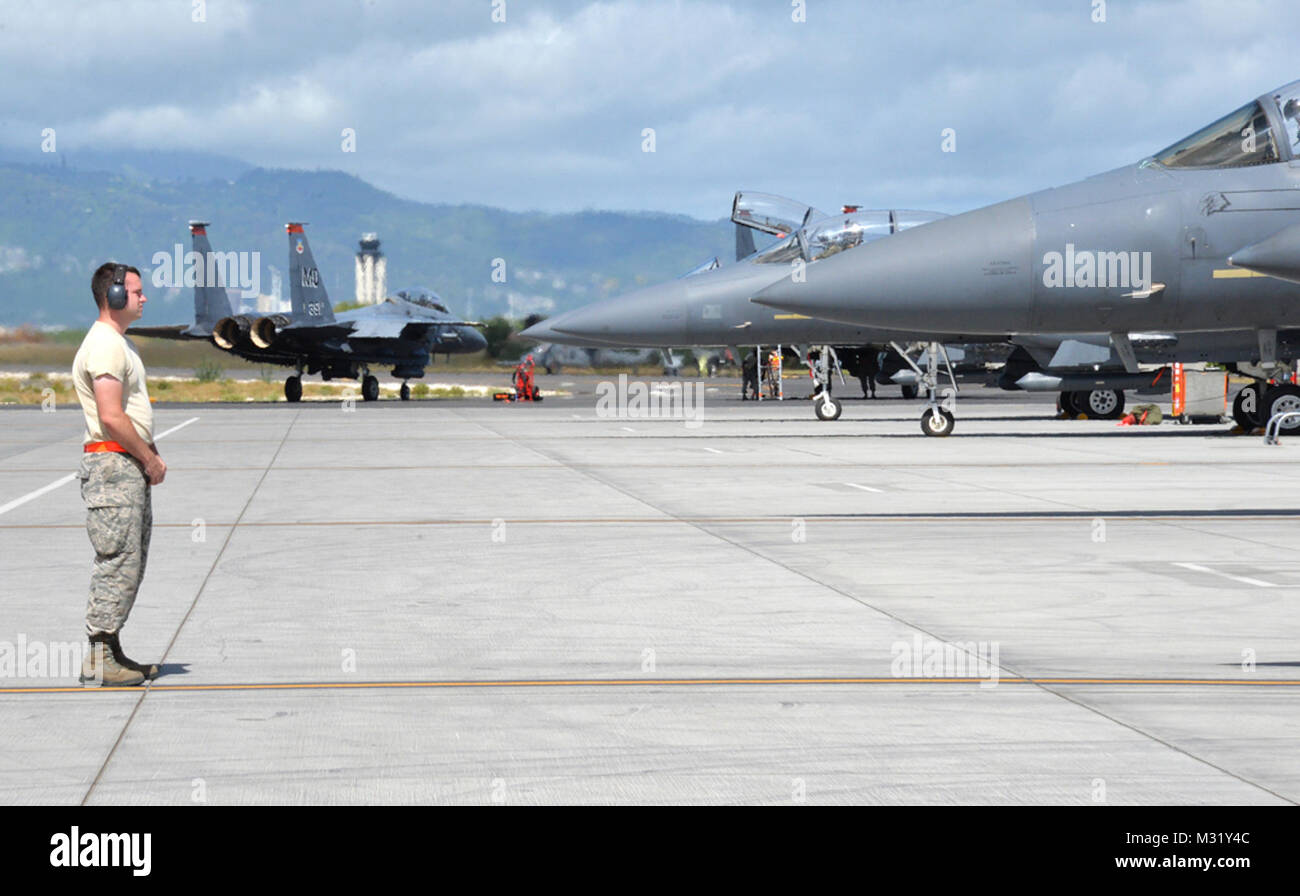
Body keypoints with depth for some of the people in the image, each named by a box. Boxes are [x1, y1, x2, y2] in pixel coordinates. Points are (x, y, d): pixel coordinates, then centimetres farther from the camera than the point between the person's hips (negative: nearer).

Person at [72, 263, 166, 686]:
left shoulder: (120, 342, 20)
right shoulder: (104, 345, -14)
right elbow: (111, 417, -21)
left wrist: (151, 456, 12)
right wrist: (149, 460, -13)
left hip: (133, 467, 11)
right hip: (113, 464, -11)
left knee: (129, 564, 12)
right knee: (118, 562, -11)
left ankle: (111, 651, 16)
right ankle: (100, 660, -9)